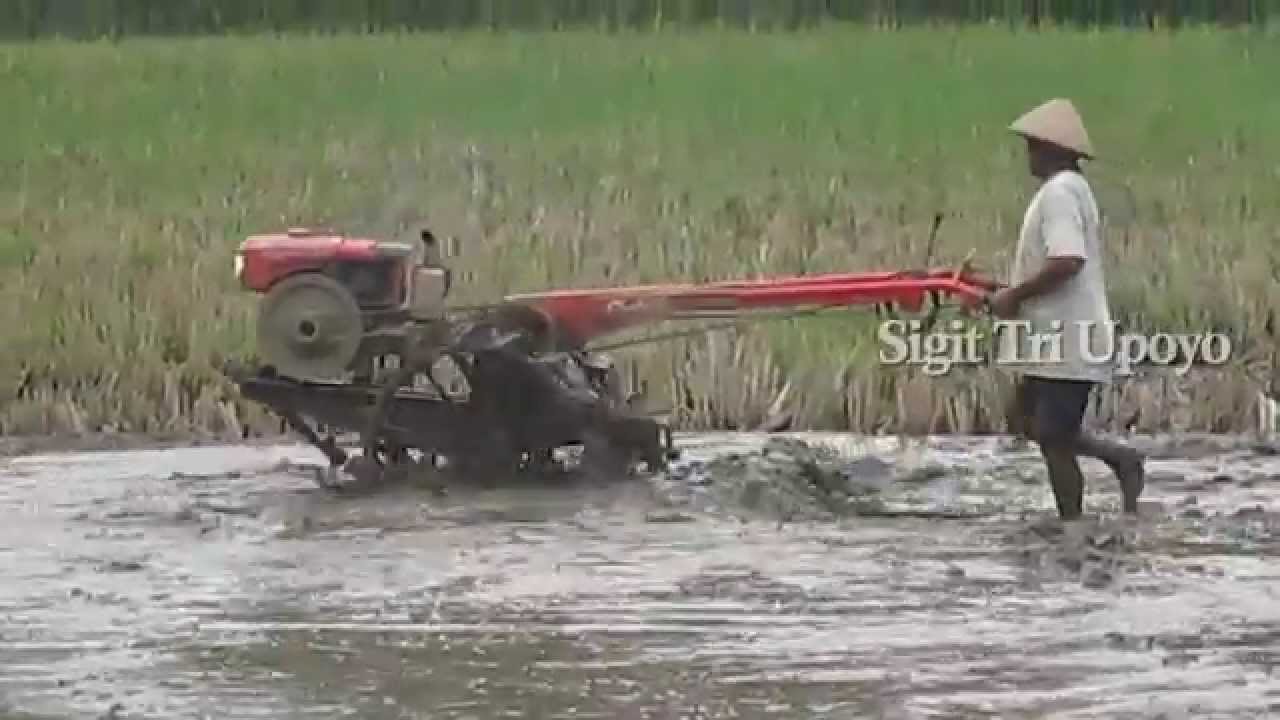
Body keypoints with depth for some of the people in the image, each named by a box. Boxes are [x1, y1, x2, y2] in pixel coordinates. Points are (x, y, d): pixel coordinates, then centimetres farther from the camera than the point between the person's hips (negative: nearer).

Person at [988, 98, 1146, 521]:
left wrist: (1014, 295, -19)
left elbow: (1066, 261, -29)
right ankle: (1120, 459, 18)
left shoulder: (1059, 192, -17)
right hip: (1054, 337, 10)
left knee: (1053, 438, -4)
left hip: (1066, 340, -10)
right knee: (1028, 423, 16)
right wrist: (1015, 293, 17)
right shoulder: (1069, 188, 15)